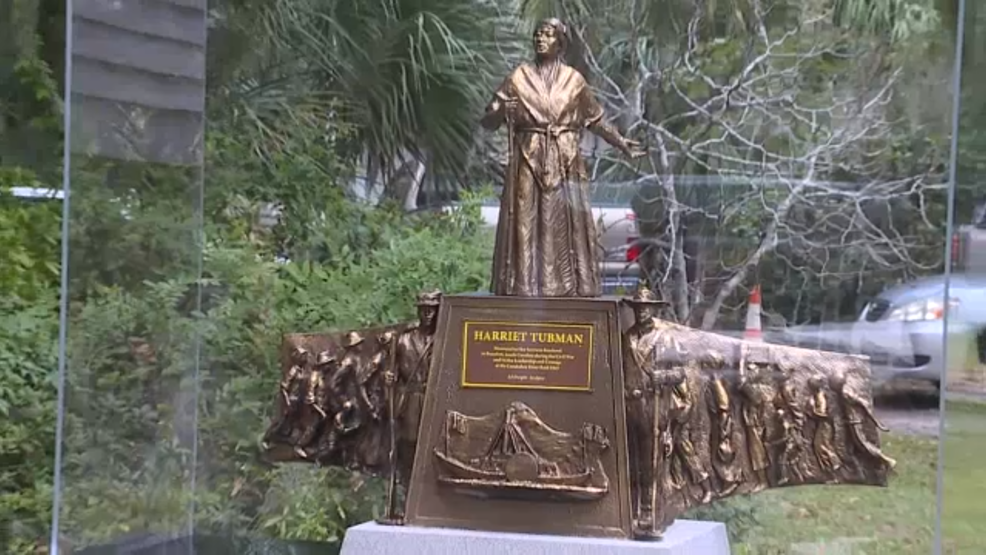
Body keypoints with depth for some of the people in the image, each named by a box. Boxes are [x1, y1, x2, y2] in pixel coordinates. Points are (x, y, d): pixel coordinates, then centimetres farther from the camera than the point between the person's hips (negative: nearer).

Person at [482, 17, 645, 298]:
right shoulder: (518, 78, 5)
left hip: (565, 166, 1)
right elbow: (488, 121, 2)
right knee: (527, 227, -6)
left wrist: (622, 144, 13)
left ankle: (569, 290, -1)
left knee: (566, 228, -2)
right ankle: (524, 289, -7)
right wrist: (501, 111, -19)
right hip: (529, 163, -1)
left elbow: (596, 120, 17)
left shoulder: (574, 80, 8)